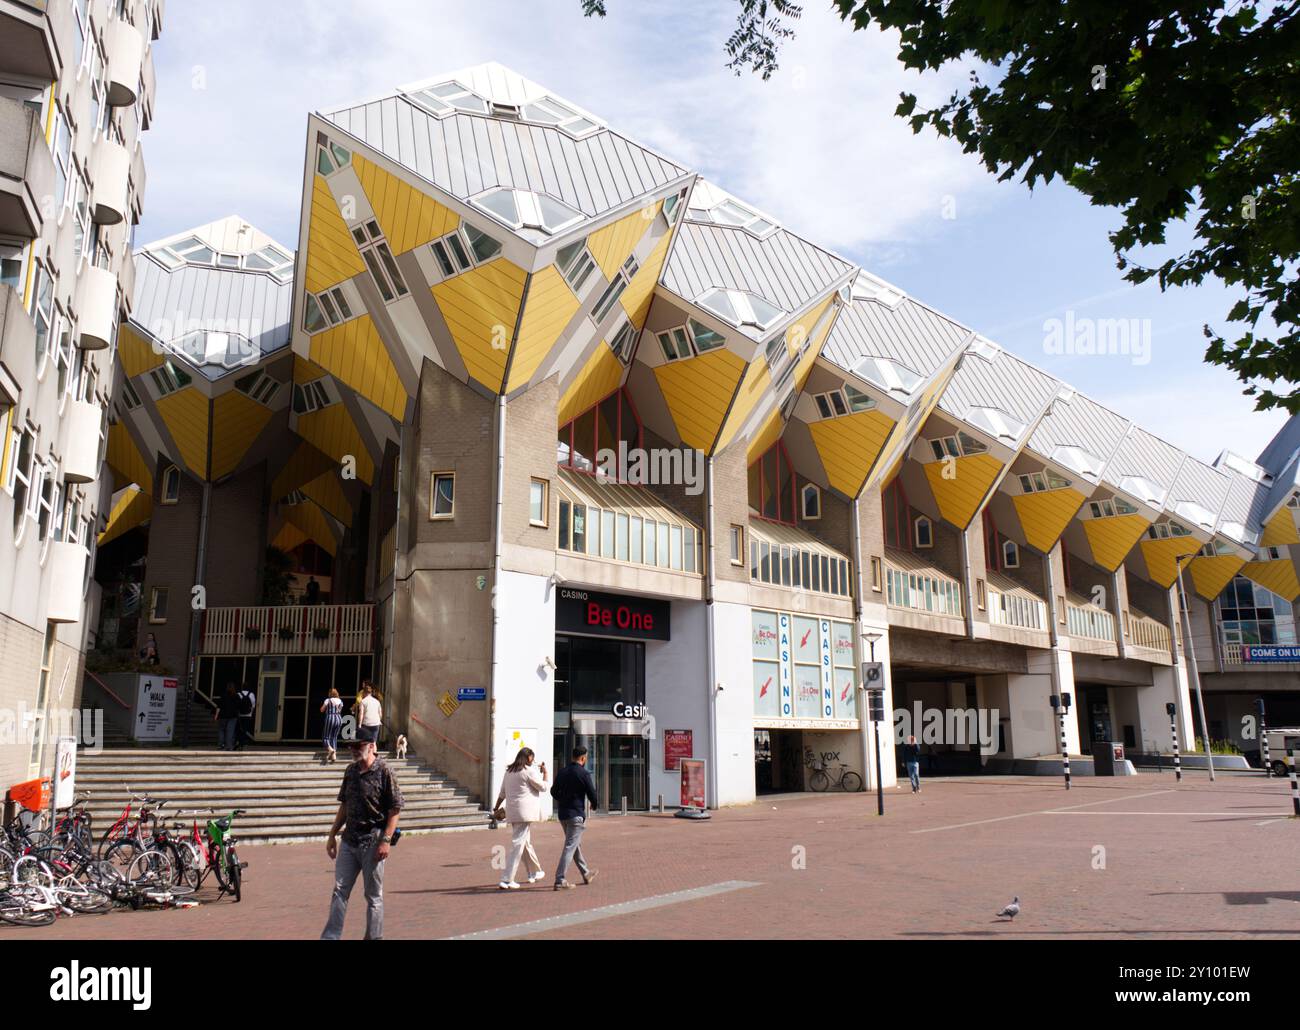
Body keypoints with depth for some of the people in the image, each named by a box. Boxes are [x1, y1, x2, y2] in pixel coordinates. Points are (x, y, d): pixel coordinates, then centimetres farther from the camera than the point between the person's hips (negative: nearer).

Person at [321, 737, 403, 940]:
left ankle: (374, 937, 17)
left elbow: (395, 809, -12)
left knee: (374, 895, 6)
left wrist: (386, 840, -18)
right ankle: (330, 937, 14)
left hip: (372, 842, -6)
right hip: (349, 840, 6)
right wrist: (332, 835, 15)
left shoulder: (384, 771, -12)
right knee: (339, 891, 7)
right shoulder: (350, 771, 9)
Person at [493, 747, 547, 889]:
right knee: (517, 845, -8)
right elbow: (543, 787, -2)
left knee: (526, 842, 21)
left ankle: (534, 873, 36)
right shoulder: (529, 771, -10)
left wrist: (496, 808, 23)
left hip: (512, 812, 8)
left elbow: (502, 793, 16)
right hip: (525, 813, -8)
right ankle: (506, 880, -12)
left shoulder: (509, 771, 12)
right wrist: (545, 772, 10)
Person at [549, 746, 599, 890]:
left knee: (576, 844, 19)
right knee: (570, 847, -5)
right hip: (576, 814, -7)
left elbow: (554, 792, 12)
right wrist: (594, 805, 12)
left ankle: (586, 873, 33)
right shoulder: (584, 774, -13)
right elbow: (592, 794, -10)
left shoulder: (561, 772, 6)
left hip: (562, 813, 7)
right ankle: (560, 880, -8)